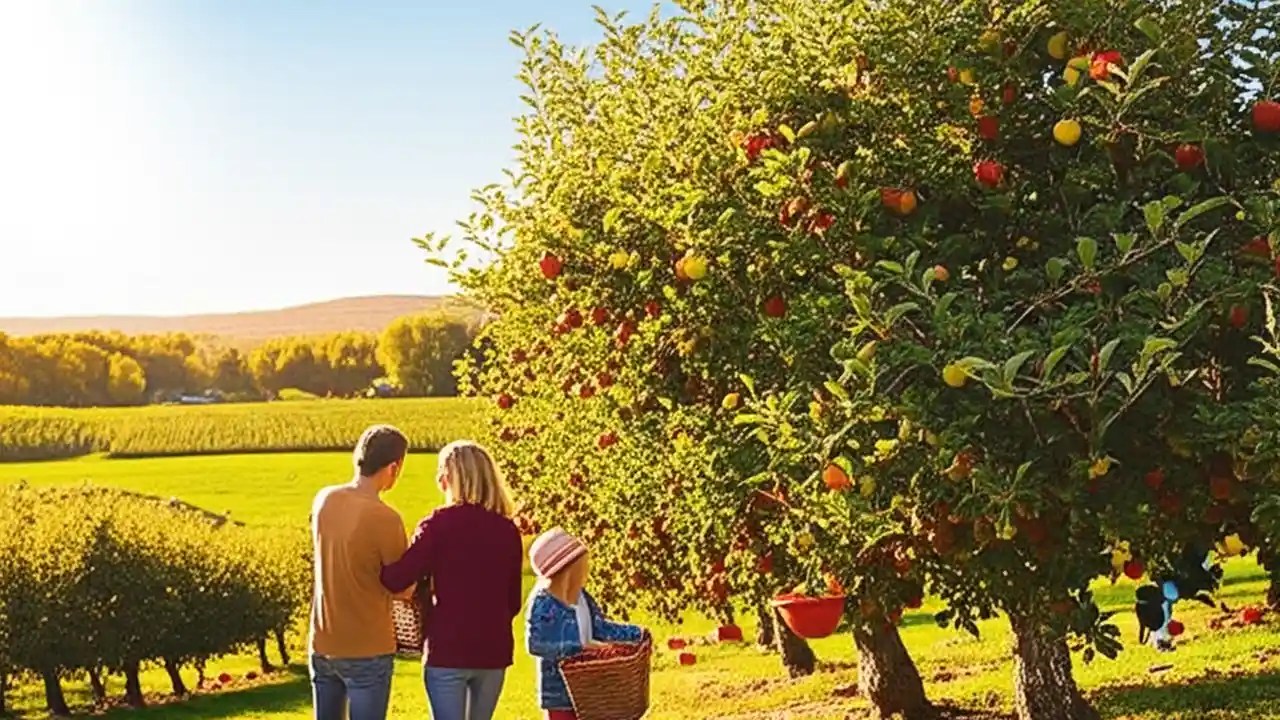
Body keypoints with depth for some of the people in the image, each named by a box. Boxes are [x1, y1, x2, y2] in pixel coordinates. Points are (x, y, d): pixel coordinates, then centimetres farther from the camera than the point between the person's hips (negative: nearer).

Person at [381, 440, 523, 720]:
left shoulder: (440, 524, -10)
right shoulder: (507, 530, 3)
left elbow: (397, 580, -16)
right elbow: (514, 602, 9)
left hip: (447, 652, -4)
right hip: (493, 653, 4)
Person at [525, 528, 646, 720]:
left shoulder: (582, 598, 4)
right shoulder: (542, 602, -21)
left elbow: (600, 628, 15)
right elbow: (535, 644, -29)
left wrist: (635, 633, 6)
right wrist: (579, 647, -31)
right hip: (559, 692, -8)